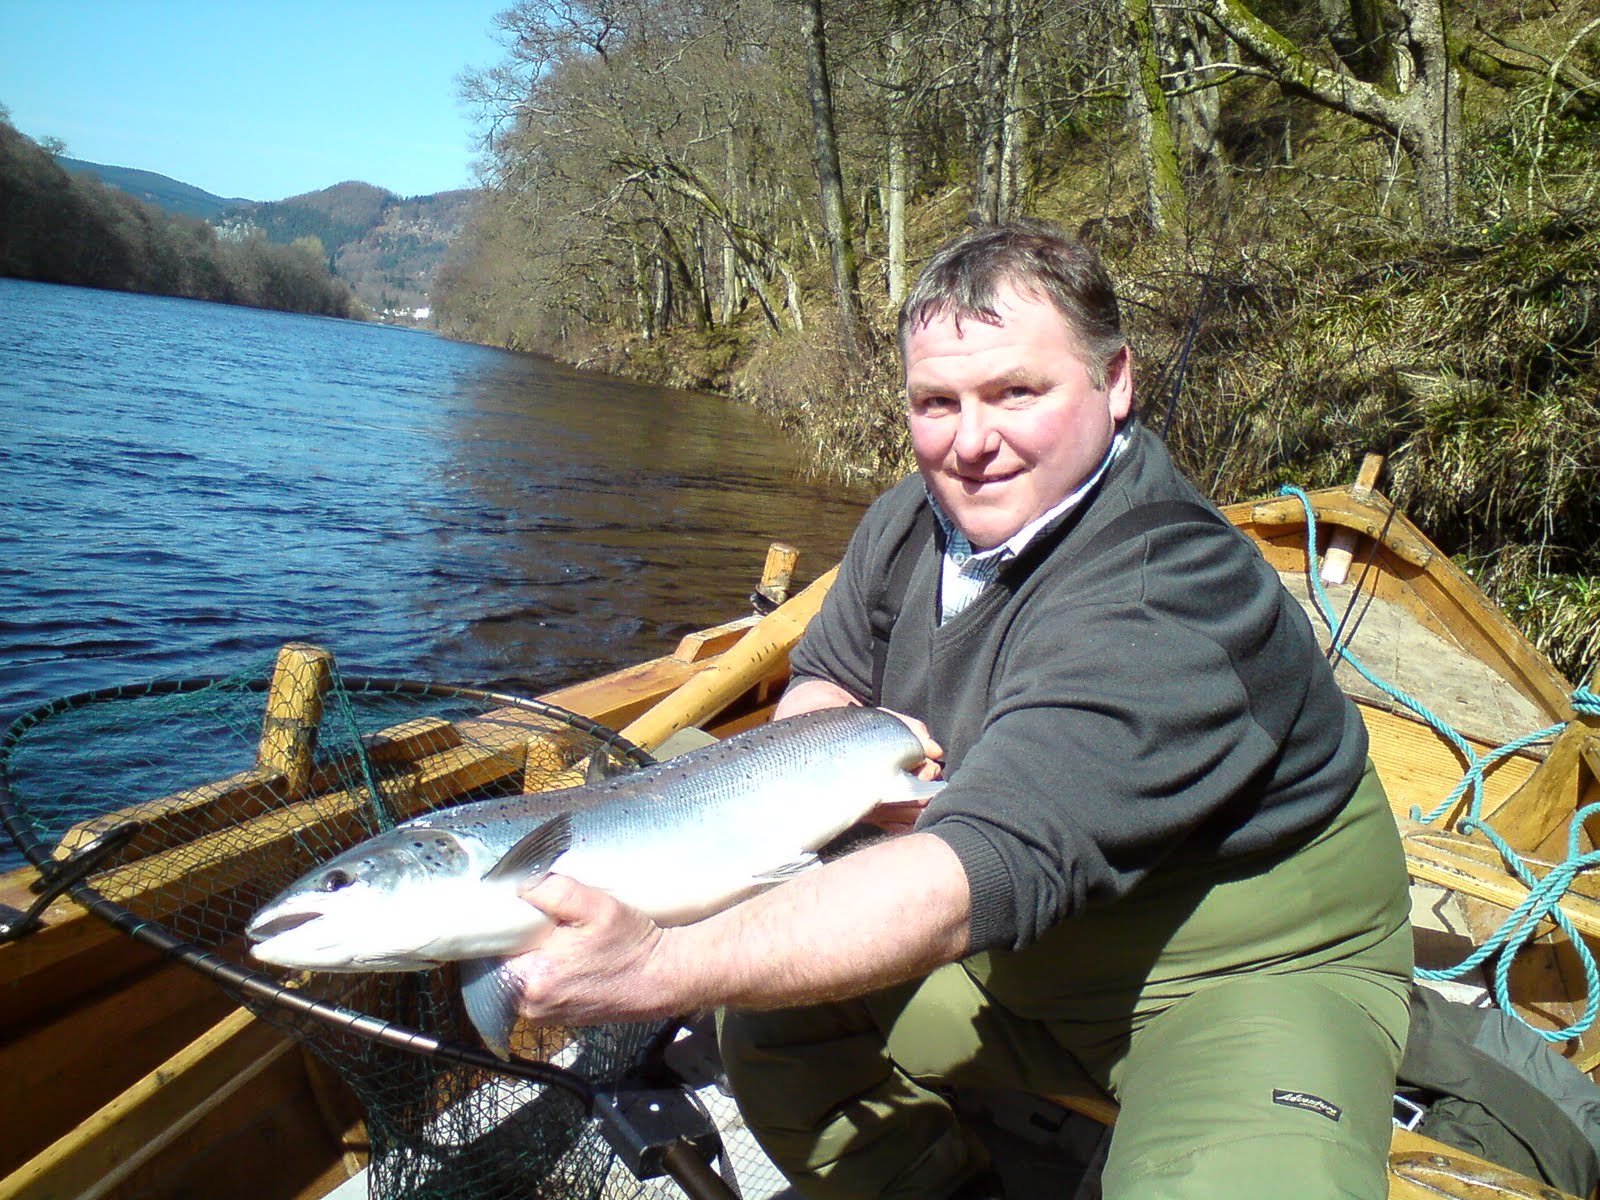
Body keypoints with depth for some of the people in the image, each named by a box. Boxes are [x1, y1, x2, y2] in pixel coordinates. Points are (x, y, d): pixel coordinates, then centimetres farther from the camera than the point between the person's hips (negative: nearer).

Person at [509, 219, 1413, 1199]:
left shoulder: (1161, 607, -31)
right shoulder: (921, 514, -4)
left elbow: (986, 873, -41)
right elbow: (819, 679, 7)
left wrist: (657, 966, -47)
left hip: (1252, 972, -6)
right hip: (1025, 948, 7)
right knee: (769, 1018, -5)